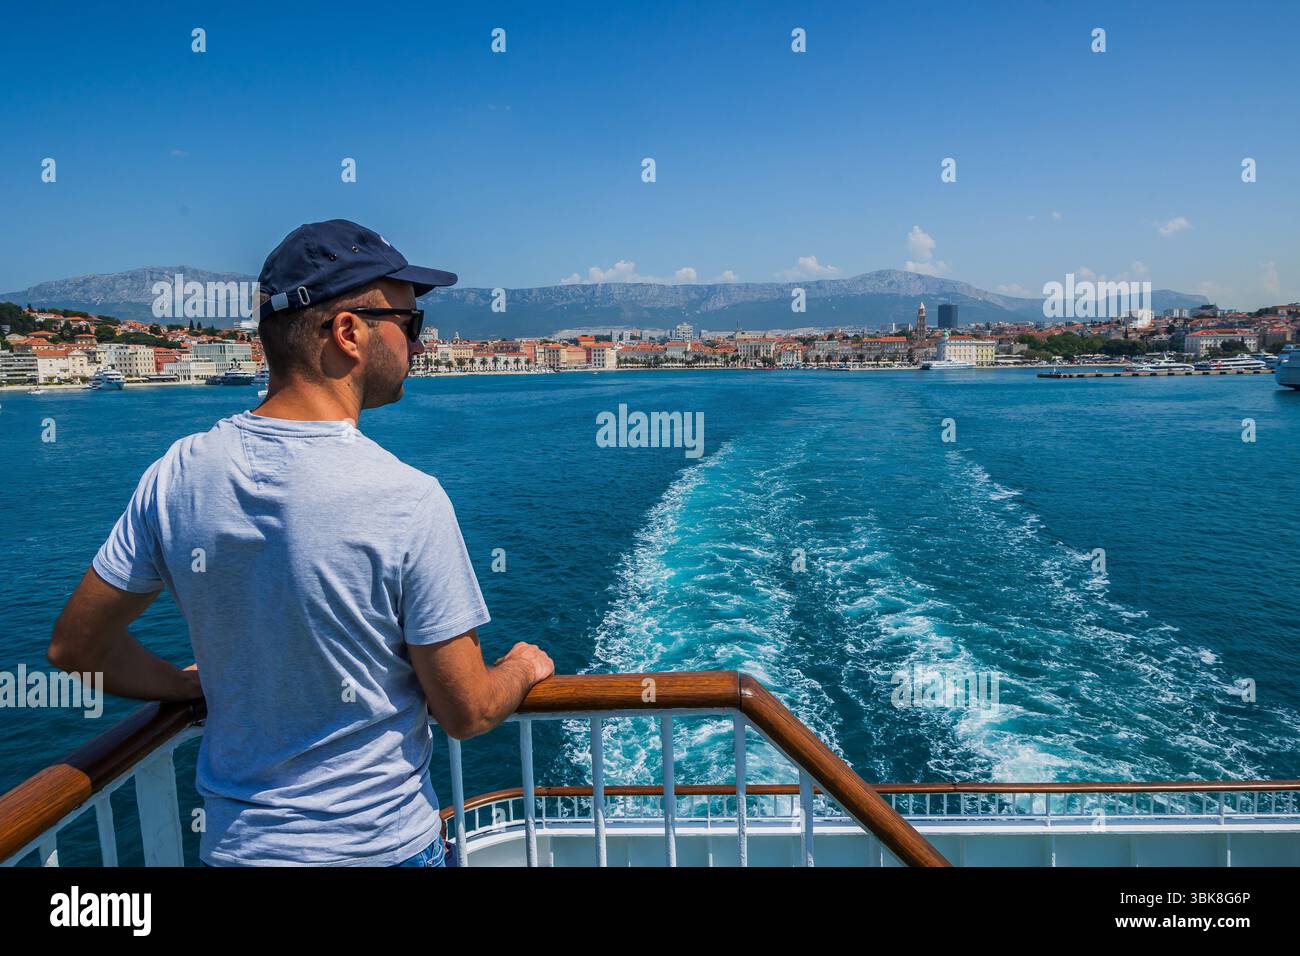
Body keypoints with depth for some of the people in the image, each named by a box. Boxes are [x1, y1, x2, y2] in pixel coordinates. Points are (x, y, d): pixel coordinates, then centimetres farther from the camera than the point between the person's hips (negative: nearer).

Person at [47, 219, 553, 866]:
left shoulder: (176, 474, -11)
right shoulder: (407, 499, -26)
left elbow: (75, 648, 1)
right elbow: (466, 714, -18)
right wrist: (523, 667, 2)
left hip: (234, 841, 4)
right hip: (382, 843, -3)